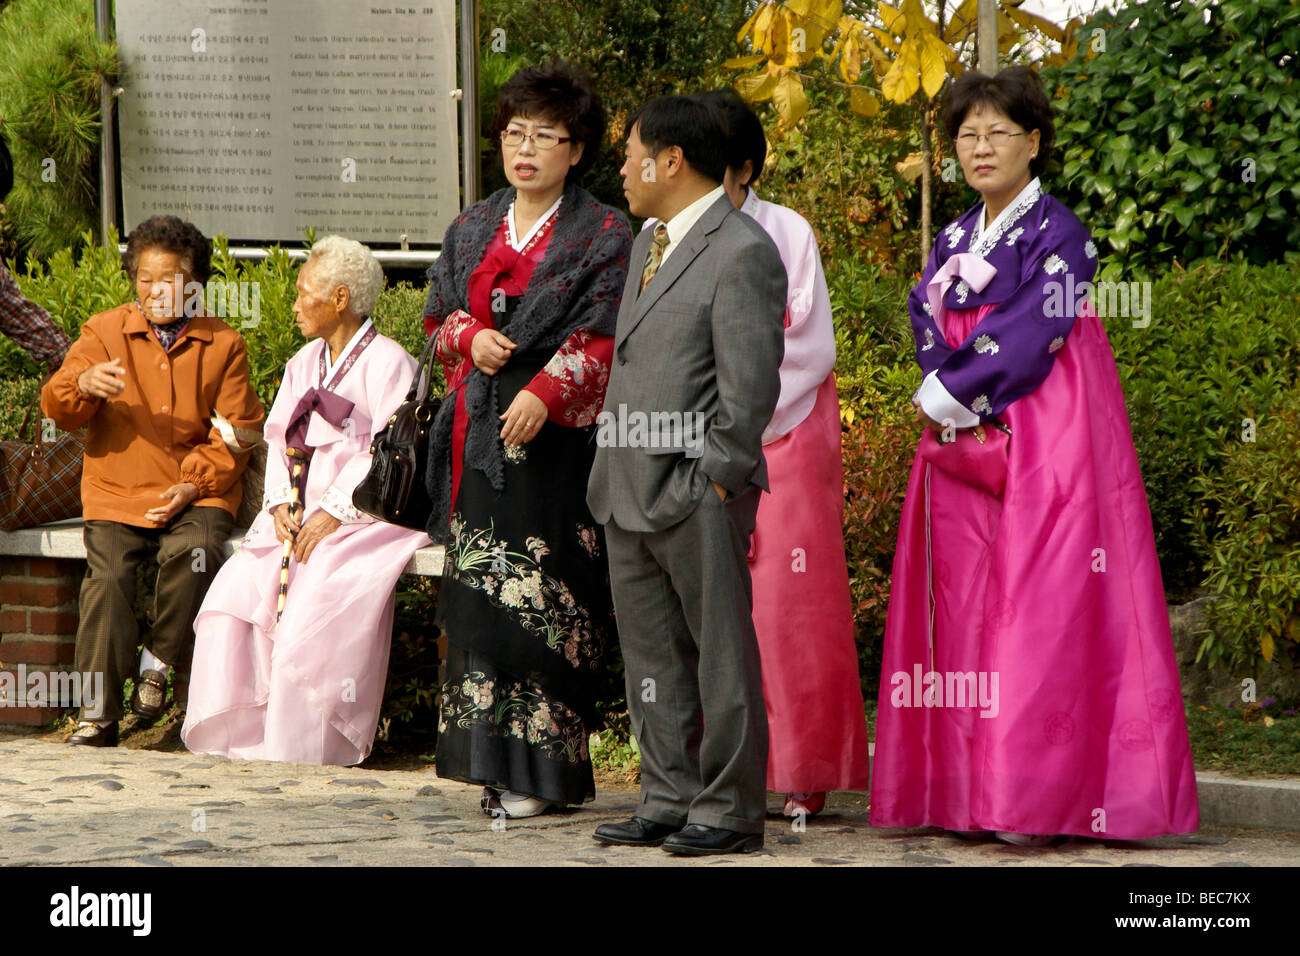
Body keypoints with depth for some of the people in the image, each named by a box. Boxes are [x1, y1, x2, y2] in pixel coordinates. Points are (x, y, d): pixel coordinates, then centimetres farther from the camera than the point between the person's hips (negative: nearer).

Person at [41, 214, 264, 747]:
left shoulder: (222, 345, 11)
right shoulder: (104, 332, 11)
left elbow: (236, 431, 7)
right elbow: (57, 408, 1)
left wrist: (194, 485, -9)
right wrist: (83, 384, -24)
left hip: (195, 495, 0)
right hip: (117, 492, 0)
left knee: (195, 555, -31)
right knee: (108, 572, -25)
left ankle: (157, 663, -8)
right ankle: (98, 712, -19)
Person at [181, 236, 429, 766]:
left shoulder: (387, 363, -4)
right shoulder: (304, 362, 21)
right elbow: (279, 441, 17)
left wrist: (333, 512, -18)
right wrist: (280, 504, -2)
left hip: (364, 518, -7)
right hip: (298, 515, 7)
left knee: (313, 603, -29)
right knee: (236, 591, -16)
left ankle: (303, 742, -21)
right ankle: (239, 732, -15)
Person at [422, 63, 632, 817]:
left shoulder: (604, 236, 0)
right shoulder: (474, 229, 17)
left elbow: (604, 337, -8)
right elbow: (440, 313, 18)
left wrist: (544, 392, -20)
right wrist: (470, 337, -5)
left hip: (556, 436, -5)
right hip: (480, 432, 5)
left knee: (542, 597, -8)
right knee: (481, 592, 2)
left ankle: (543, 768, -5)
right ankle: (496, 758, 6)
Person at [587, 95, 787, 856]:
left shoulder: (742, 252, -11)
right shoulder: (650, 244, 19)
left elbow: (751, 385, -15)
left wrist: (716, 479, -16)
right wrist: (614, 477, 16)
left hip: (697, 488, -9)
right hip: (630, 491, 9)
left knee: (721, 651, -2)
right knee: (652, 655, 12)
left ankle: (729, 811, 2)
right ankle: (670, 800, 19)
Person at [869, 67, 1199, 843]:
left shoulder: (1058, 234, -6)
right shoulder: (955, 240, 15)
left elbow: (1031, 335, -14)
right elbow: (929, 328, 8)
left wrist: (947, 396, -9)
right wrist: (952, 409, -10)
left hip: (1045, 443, -7)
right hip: (964, 441, 7)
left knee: (1042, 606, -10)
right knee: (966, 603, 3)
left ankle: (1039, 796, -12)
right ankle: (969, 786, 4)